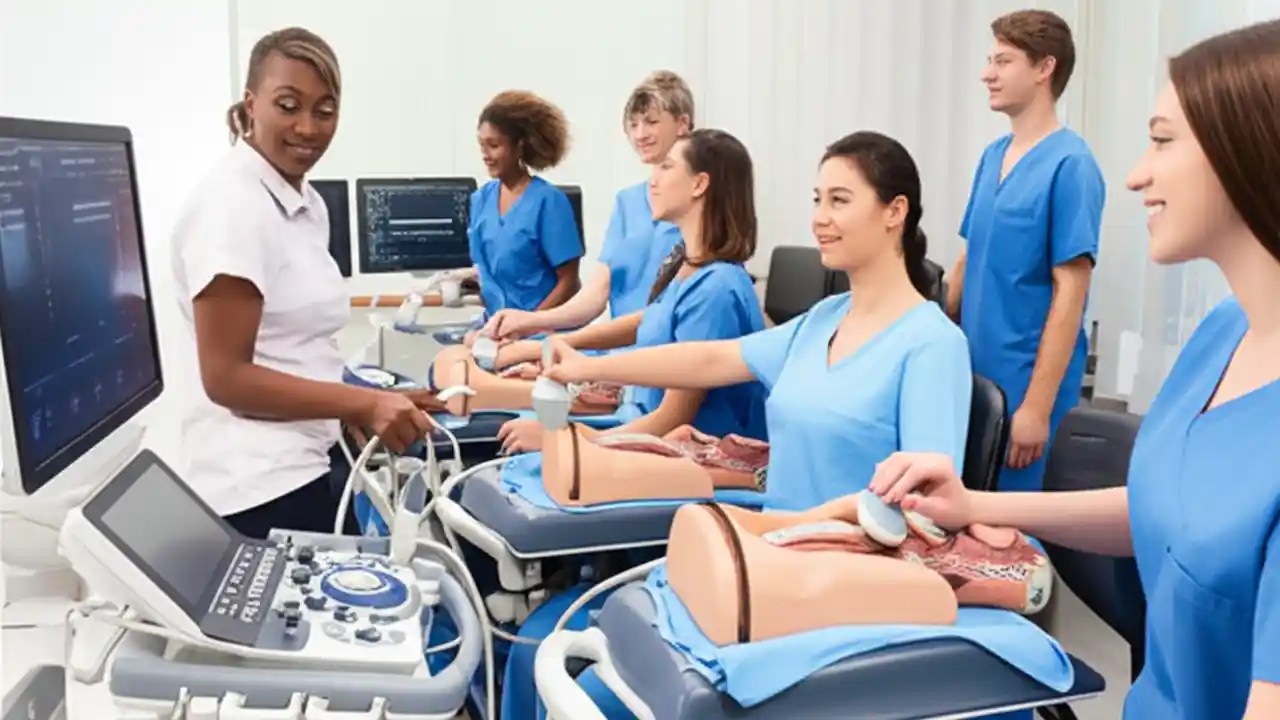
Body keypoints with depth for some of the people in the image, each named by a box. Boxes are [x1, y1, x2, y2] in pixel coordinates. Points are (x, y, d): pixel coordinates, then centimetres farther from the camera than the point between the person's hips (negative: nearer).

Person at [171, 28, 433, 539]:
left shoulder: (308, 204, 10)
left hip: (307, 461, 9)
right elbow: (226, 376, -20)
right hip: (259, 482, -9)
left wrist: (370, 410, 6)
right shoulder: (230, 207, -17)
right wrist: (363, 404, -21)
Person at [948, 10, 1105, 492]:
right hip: (971, 379, 7)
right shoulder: (992, 156, 9)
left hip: (1024, 389, -7)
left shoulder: (1070, 165, -14)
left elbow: (1069, 292, -17)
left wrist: (1037, 405, -19)